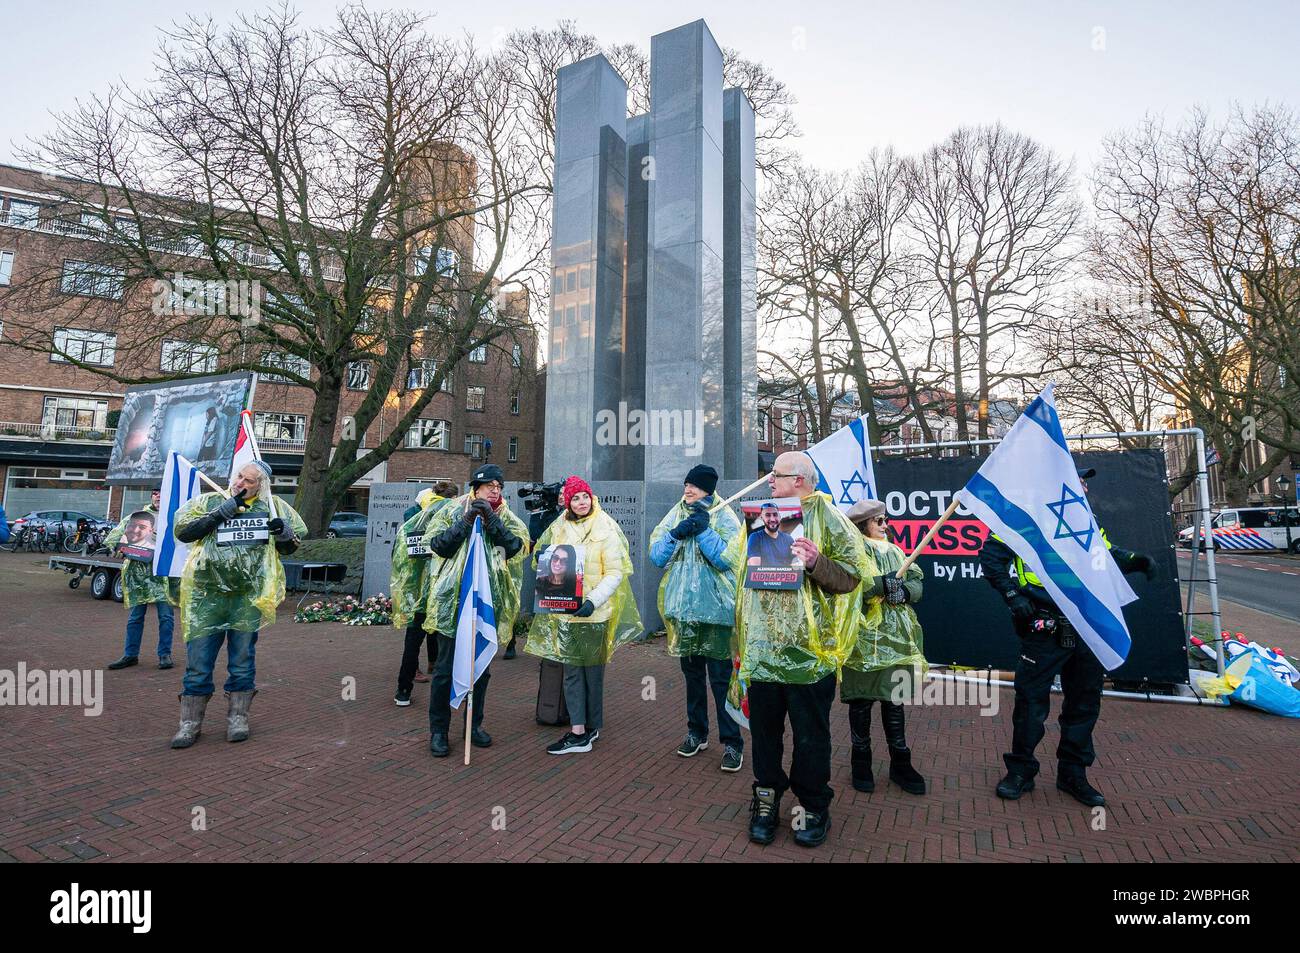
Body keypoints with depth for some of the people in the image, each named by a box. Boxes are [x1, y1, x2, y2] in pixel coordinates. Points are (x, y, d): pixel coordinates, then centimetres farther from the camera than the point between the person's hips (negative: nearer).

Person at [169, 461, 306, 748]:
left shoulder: (273, 507, 6)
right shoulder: (209, 501, 4)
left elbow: (290, 546, 12)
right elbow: (182, 530, -8)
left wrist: (285, 533, -11)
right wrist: (223, 511, -14)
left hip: (249, 596, 1)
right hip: (207, 595, 0)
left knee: (243, 661, 10)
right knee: (198, 661, 5)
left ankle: (238, 718, 23)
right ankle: (190, 723, 20)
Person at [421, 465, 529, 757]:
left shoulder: (506, 518, 7)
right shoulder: (453, 511, 2)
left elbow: (516, 546, -9)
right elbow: (437, 544, -8)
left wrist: (491, 519, -17)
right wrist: (466, 521, -17)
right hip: (453, 601, -3)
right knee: (446, 668, 3)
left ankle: (474, 725, 30)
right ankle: (438, 730, 18)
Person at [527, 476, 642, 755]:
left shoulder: (606, 530, -8)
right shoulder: (559, 528, 7)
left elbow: (615, 573, -10)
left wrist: (593, 601, -21)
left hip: (594, 612, -4)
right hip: (565, 610, 4)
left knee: (593, 671, 7)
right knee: (572, 670, 6)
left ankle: (591, 727, 22)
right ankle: (578, 733, 13)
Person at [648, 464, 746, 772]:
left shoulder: (724, 517, -4)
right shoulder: (675, 515, 7)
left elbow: (727, 559, -16)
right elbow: (656, 556, -1)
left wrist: (703, 530, -21)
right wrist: (677, 533, -16)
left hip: (716, 608, -4)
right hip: (683, 608, 4)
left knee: (721, 677, -2)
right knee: (692, 672, 17)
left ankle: (732, 742, 11)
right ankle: (696, 732, 31)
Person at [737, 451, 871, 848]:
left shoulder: (826, 518, -4)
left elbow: (852, 577, -9)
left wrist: (816, 563, -24)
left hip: (807, 651, -4)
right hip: (763, 650, 5)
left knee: (810, 736, 9)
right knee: (764, 730, 14)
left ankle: (813, 807, 28)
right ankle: (767, 797, 32)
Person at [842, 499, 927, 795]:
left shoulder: (894, 551, 16)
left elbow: (917, 582, 9)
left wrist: (904, 591, -11)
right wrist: (884, 584, -23)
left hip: (897, 638, 5)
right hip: (864, 639, -5)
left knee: (895, 700, 12)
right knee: (862, 701, 5)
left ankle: (900, 763, 25)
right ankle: (861, 763, 21)